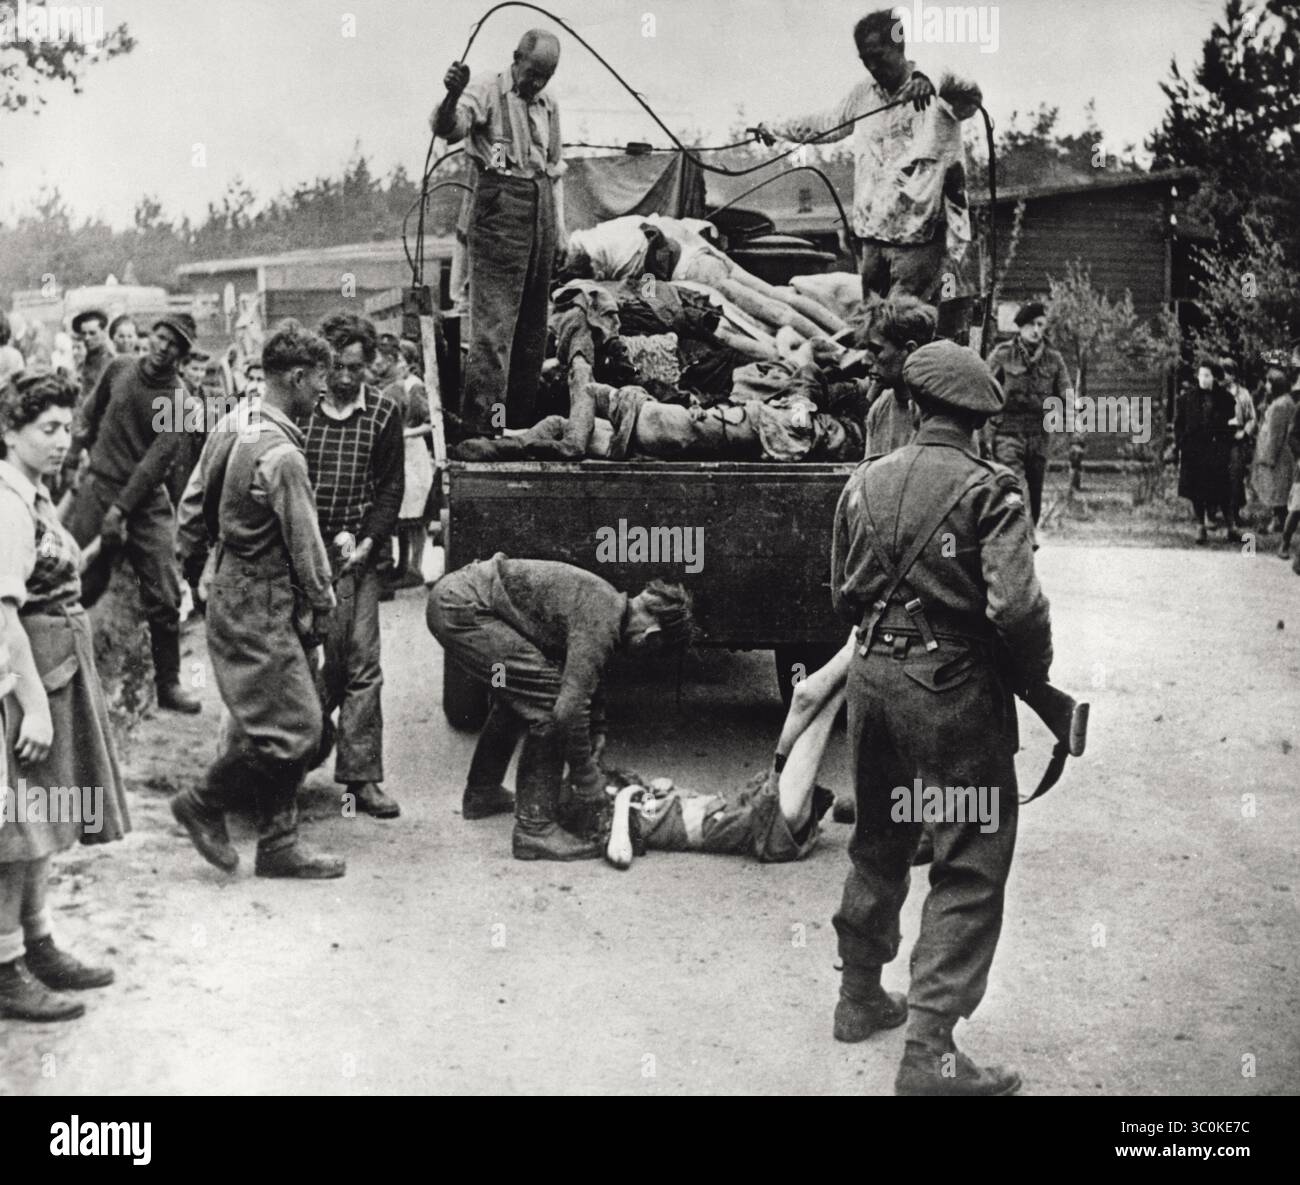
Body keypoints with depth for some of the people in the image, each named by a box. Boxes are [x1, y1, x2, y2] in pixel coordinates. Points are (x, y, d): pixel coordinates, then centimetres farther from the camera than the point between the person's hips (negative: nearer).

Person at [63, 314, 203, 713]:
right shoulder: (119, 369, 2)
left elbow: (157, 459, -14)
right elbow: (93, 410, 20)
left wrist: (121, 508, -19)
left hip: (147, 501, -1)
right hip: (97, 488, 1)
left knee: (164, 597, -2)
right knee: (80, 584, 2)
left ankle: (168, 683, 10)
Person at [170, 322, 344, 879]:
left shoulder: (233, 422, 4)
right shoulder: (281, 455, -23)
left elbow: (194, 499, 12)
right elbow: (305, 543, -16)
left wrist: (190, 548, 23)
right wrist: (321, 606, -3)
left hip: (231, 588, 10)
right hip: (260, 607, -10)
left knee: (291, 721, 13)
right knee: (294, 727, -3)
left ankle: (278, 843, 18)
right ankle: (204, 803, 13)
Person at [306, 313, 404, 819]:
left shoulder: (384, 413, 5)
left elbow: (391, 487, 8)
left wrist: (367, 541, -6)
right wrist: (330, 534, -7)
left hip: (356, 554, 1)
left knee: (362, 662, -1)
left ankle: (362, 777, 4)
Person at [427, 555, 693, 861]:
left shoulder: (606, 599, 13)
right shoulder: (602, 622, -17)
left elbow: (584, 679, 30)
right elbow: (569, 709, -22)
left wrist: (598, 733, 25)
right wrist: (588, 782, -12)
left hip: (452, 591, 11)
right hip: (462, 608, -11)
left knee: (518, 692, 27)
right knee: (547, 700, -12)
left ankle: (481, 794, 41)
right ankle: (535, 829, -7)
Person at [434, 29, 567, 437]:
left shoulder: (549, 106, 18)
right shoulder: (488, 94, -3)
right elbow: (446, 129, -21)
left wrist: (559, 232, 20)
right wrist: (453, 97, -42)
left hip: (541, 212, 7)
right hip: (500, 208, -7)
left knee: (534, 318, 9)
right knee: (494, 314, -12)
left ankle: (523, 415, 16)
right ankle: (486, 414, -13)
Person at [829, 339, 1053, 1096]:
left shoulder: (866, 483, 5)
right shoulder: (989, 490, -13)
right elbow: (1015, 607, -21)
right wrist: (1033, 678, -4)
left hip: (873, 675, 6)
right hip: (954, 689, -6)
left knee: (879, 842, 23)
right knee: (971, 866, 2)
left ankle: (862, 997, 36)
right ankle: (929, 1048, -2)